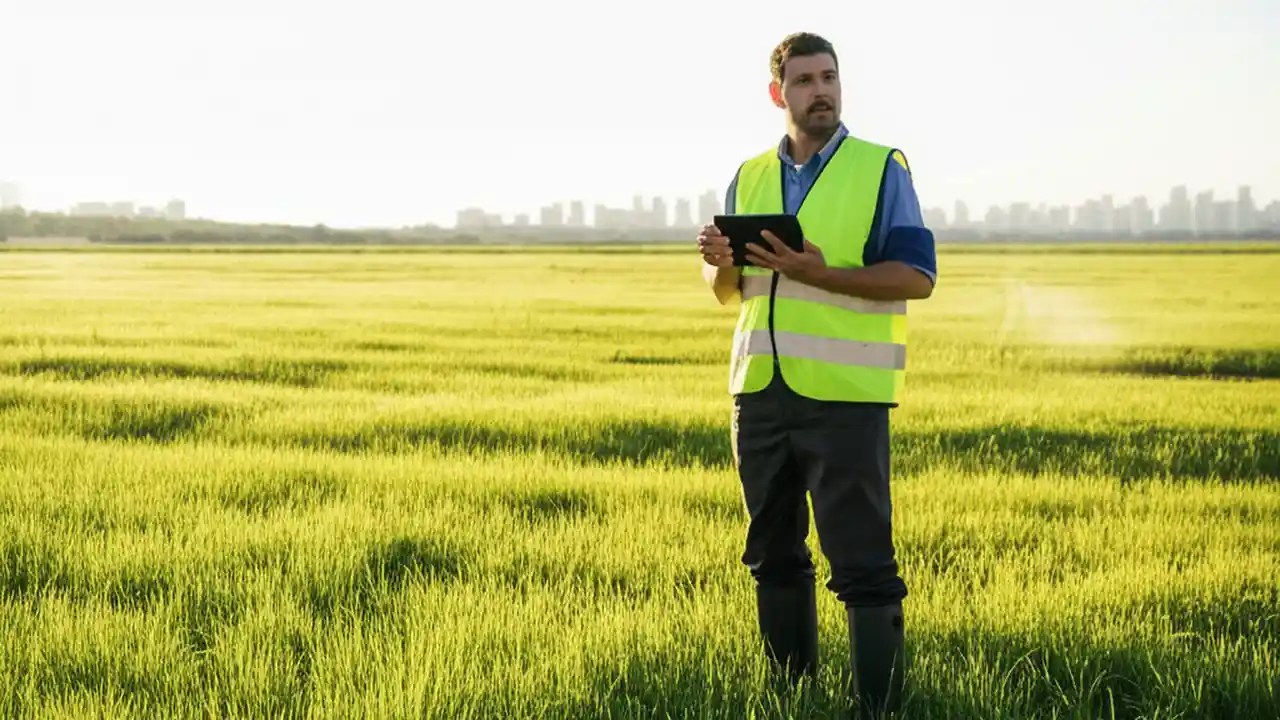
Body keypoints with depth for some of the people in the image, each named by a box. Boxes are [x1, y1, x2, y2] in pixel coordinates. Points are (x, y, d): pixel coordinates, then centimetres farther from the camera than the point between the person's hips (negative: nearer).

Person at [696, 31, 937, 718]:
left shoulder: (882, 169, -1)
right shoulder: (750, 178, 13)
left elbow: (918, 276, -9)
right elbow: (728, 290, 19)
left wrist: (821, 276, -21)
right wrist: (719, 263, -5)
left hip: (844, 394, -5)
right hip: (760, 388, 5)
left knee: (862, 563, -7)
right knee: (773, 555, 12)